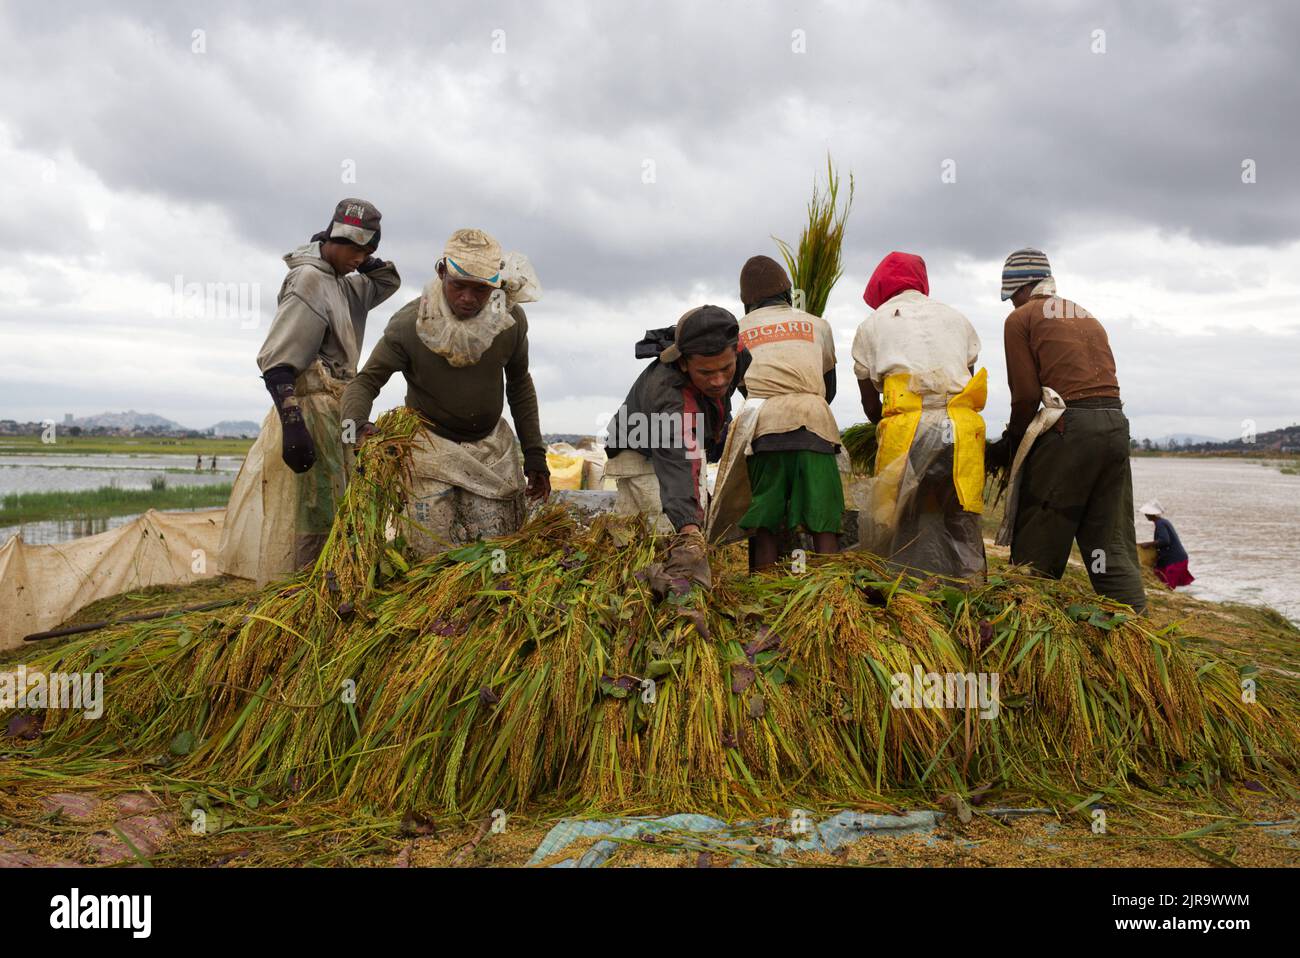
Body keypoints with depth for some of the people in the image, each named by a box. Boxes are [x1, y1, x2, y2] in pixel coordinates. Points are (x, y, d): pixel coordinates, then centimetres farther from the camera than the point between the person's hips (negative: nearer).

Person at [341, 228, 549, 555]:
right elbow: (364, 382, -11)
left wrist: (534, 456, 6)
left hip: (492, 449, 3)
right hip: (431, 448, -2)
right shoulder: (409, 324, -17)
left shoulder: (511, 318, -8)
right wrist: (357, 424, -35)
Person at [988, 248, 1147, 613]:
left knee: (1036, 550, 2)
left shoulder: (1021, 318, 4)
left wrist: (1009, 444, 9)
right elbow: (1102, 382, 18)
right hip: (1115, 425, 7)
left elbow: (1026, 394, -5)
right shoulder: (1088, 317, 24)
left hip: (1068, 428, -7)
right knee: (1112, 545, 9)